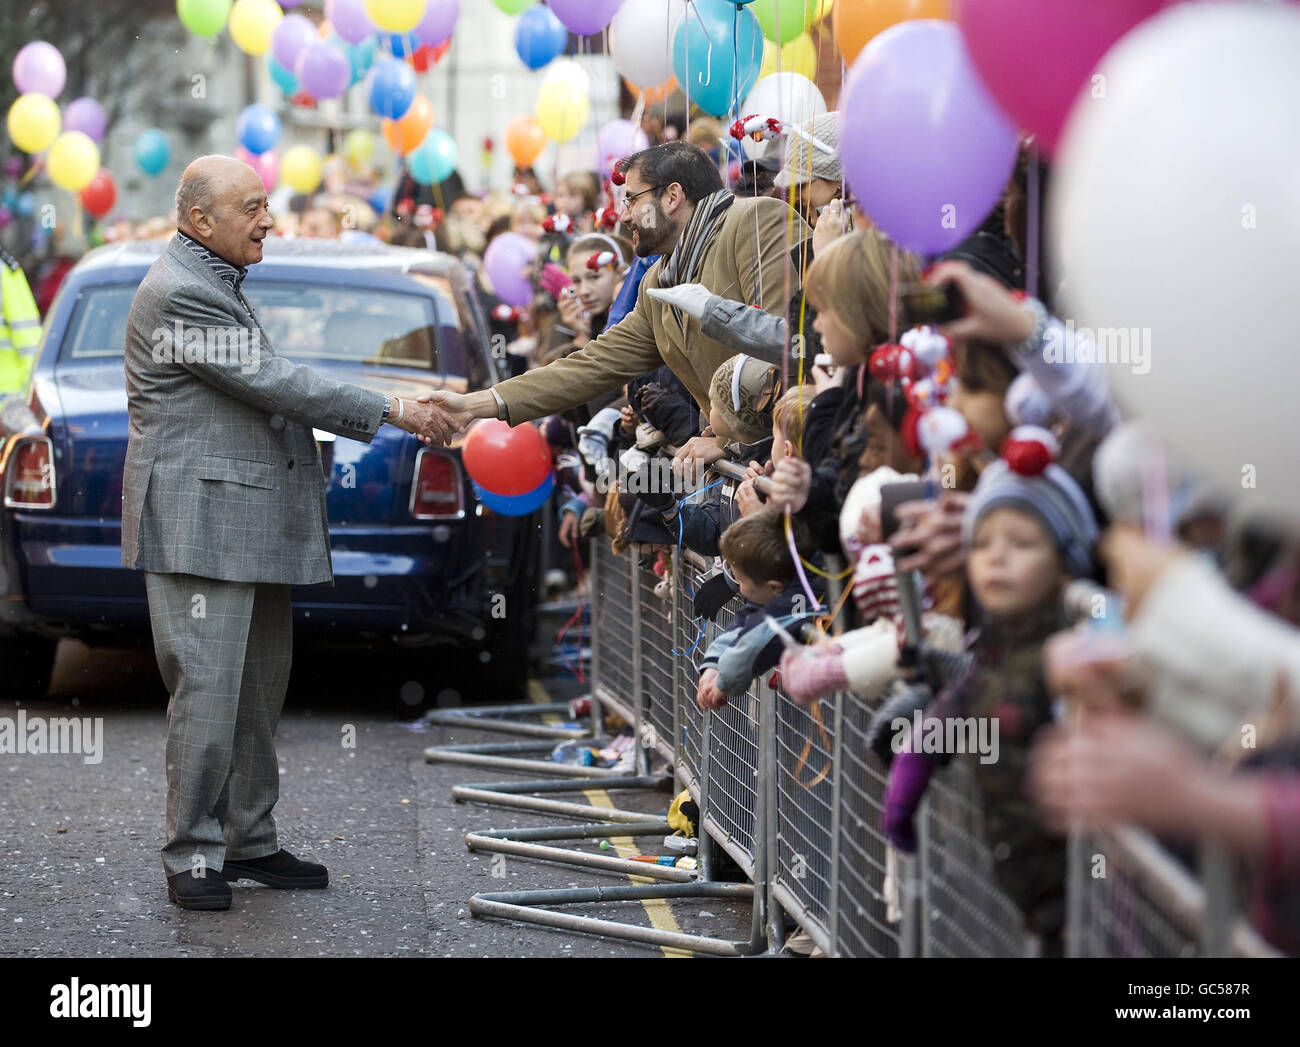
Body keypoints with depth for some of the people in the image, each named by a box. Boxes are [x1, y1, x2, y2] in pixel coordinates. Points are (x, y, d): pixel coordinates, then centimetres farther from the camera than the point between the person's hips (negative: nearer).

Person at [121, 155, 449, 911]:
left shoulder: (218, 284, 19)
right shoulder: (181, 294, -15)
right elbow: (276, 384, -18)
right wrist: (393, 412, -15)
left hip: (253, 523, 10)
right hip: (201, 523, -10)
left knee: (259, 692, 12)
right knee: (208, 692, -8)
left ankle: (250, 841, 20)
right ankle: (193, 856, -2)